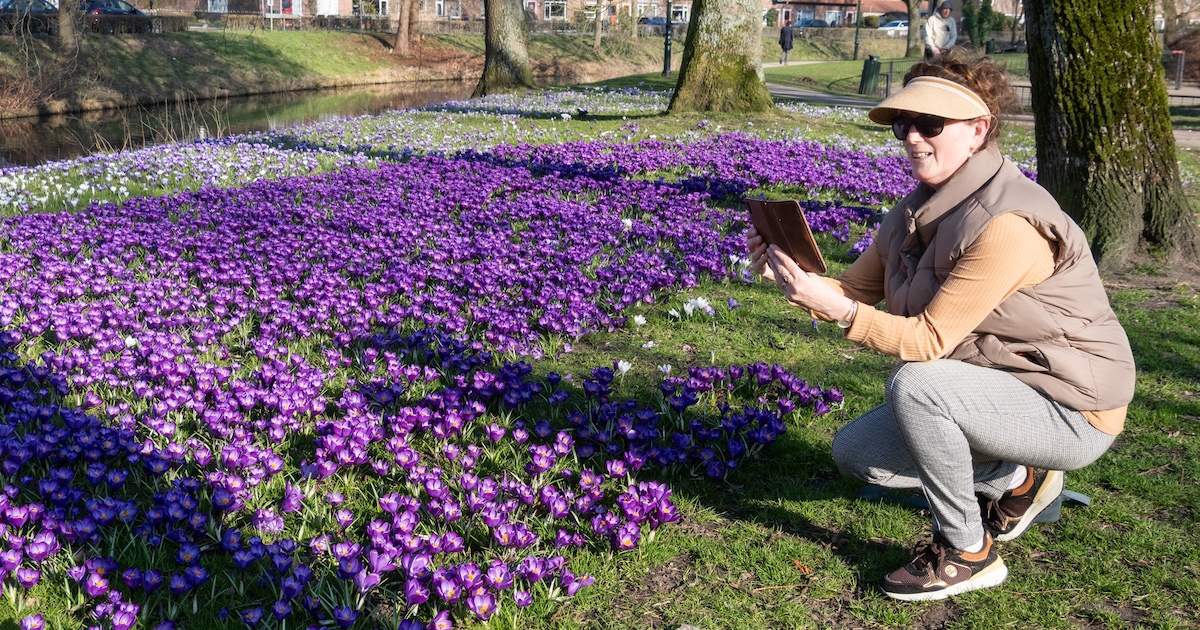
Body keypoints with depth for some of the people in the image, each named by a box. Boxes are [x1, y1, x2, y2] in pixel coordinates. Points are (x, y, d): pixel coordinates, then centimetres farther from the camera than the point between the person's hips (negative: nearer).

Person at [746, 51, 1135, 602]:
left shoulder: (1006, 224, -27)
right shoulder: (916, 211, 1)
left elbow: (929, 340, -28)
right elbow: (854, 291, 3)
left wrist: (834, 308, -37)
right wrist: (785, 275, -15)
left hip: (1071, 410, -9)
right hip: (992, 390, 9)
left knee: (912, 384, -33)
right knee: (853, 452, 5)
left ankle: (969, 553, -11)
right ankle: (1014, 480, 18)